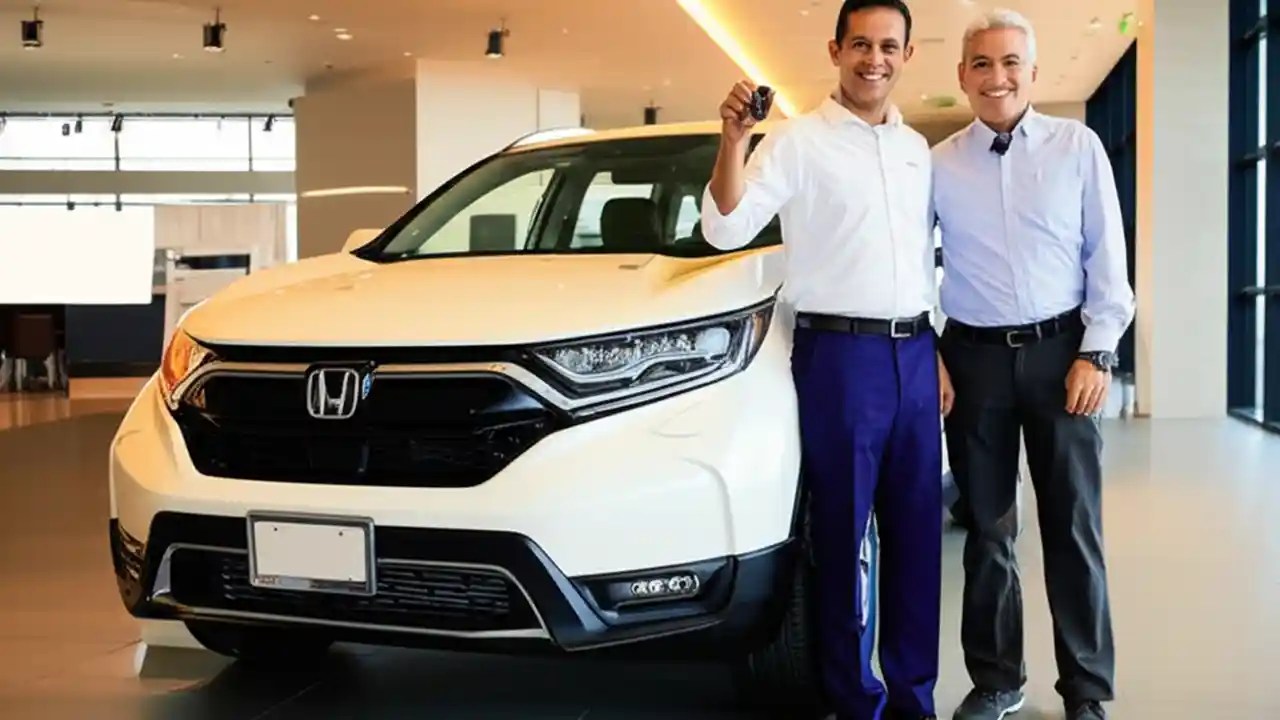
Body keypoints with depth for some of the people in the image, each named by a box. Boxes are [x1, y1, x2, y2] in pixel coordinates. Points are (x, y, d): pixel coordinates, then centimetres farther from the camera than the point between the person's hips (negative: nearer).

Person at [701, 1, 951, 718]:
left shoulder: (917, 148, 14)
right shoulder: (797, 140, -4)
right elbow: (727, 229, -14)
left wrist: (937, 355, 15)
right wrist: (734, 140, -28)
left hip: (914, 353, 6)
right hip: (840, 354, -5)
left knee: (917, 532, 9)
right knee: (842, 533, 2)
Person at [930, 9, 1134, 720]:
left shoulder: (1078, 146, 2)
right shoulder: (937, 163, 4)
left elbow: (1107, 254, 0)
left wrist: (1097, 353, -7)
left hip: (1062, 350, -1)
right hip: (975, 357, 1)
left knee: (1074, 527, 3)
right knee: (988, 528, 9)